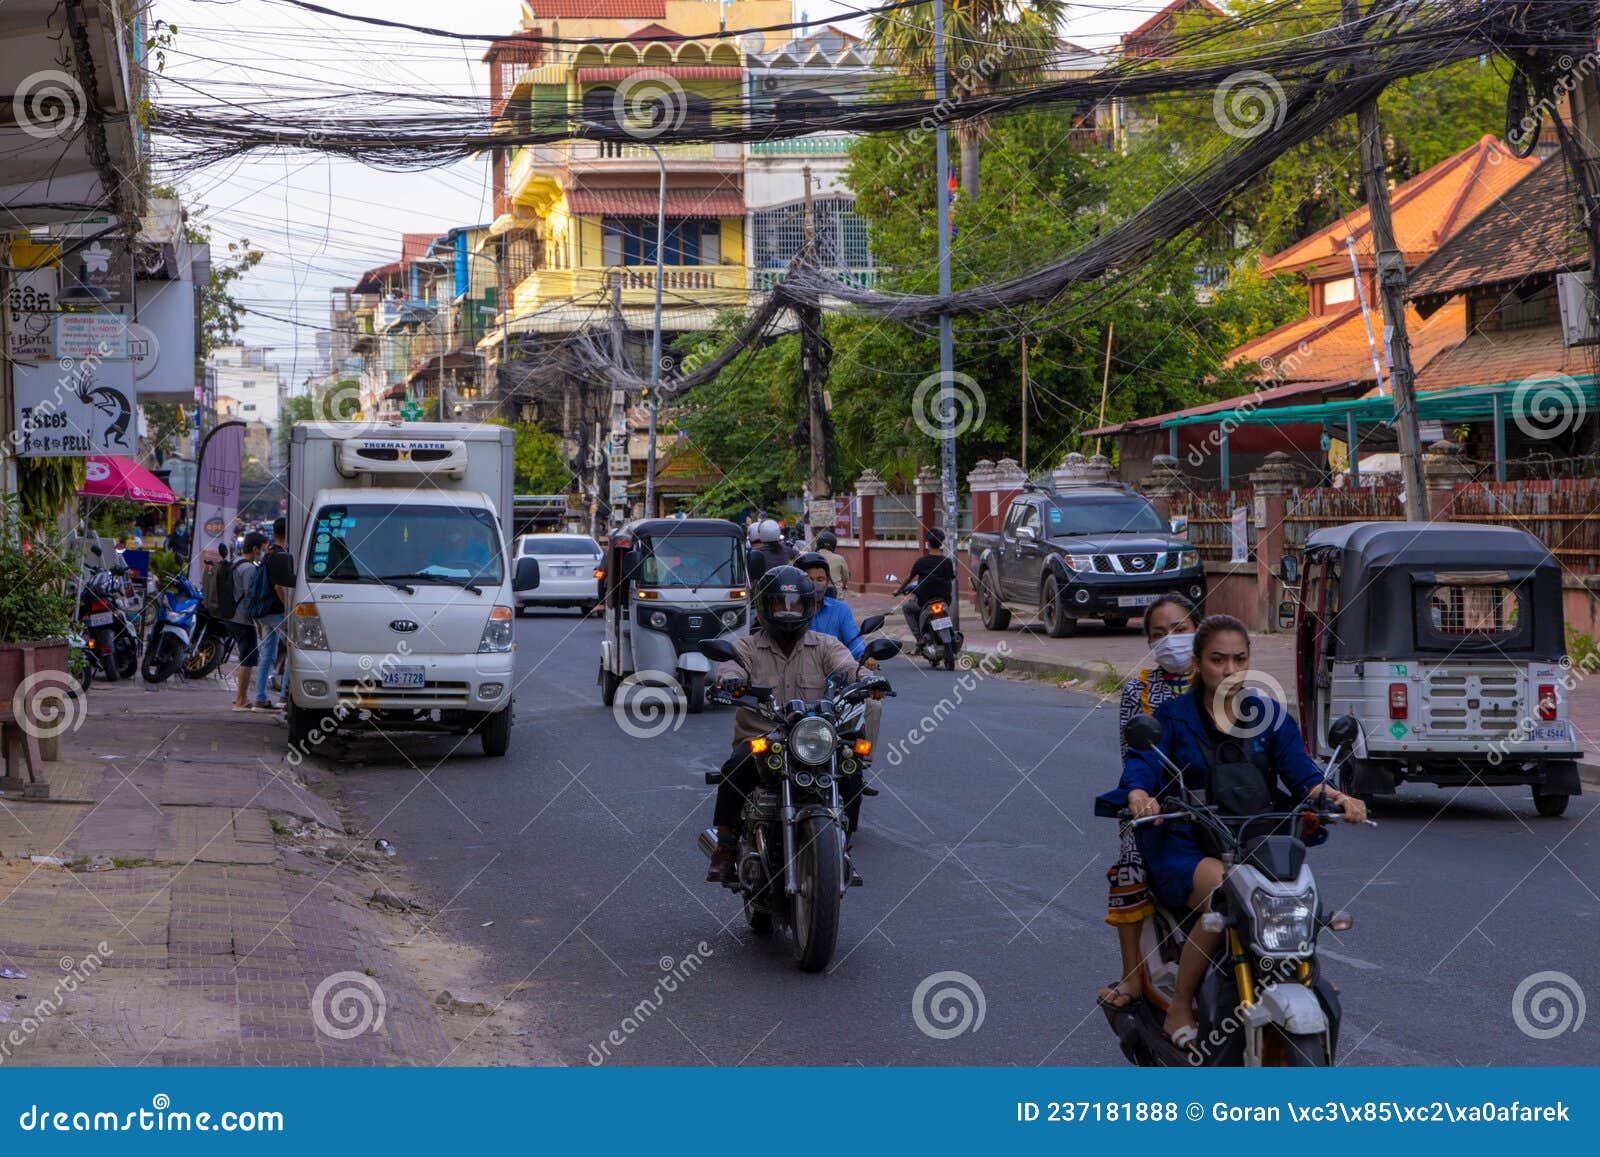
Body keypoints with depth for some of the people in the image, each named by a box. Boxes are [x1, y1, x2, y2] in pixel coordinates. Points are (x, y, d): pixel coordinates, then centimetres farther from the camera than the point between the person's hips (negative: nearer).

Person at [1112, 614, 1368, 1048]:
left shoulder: (1271, 715, 15)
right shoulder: (1173, 716, 7)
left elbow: (1301, 773, 4)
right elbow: (1141, 764, -9)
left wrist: (1334, 795, -19)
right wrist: (1139, 795, -34)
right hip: (1185, 845, -3)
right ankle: (1180, 1006, -21)